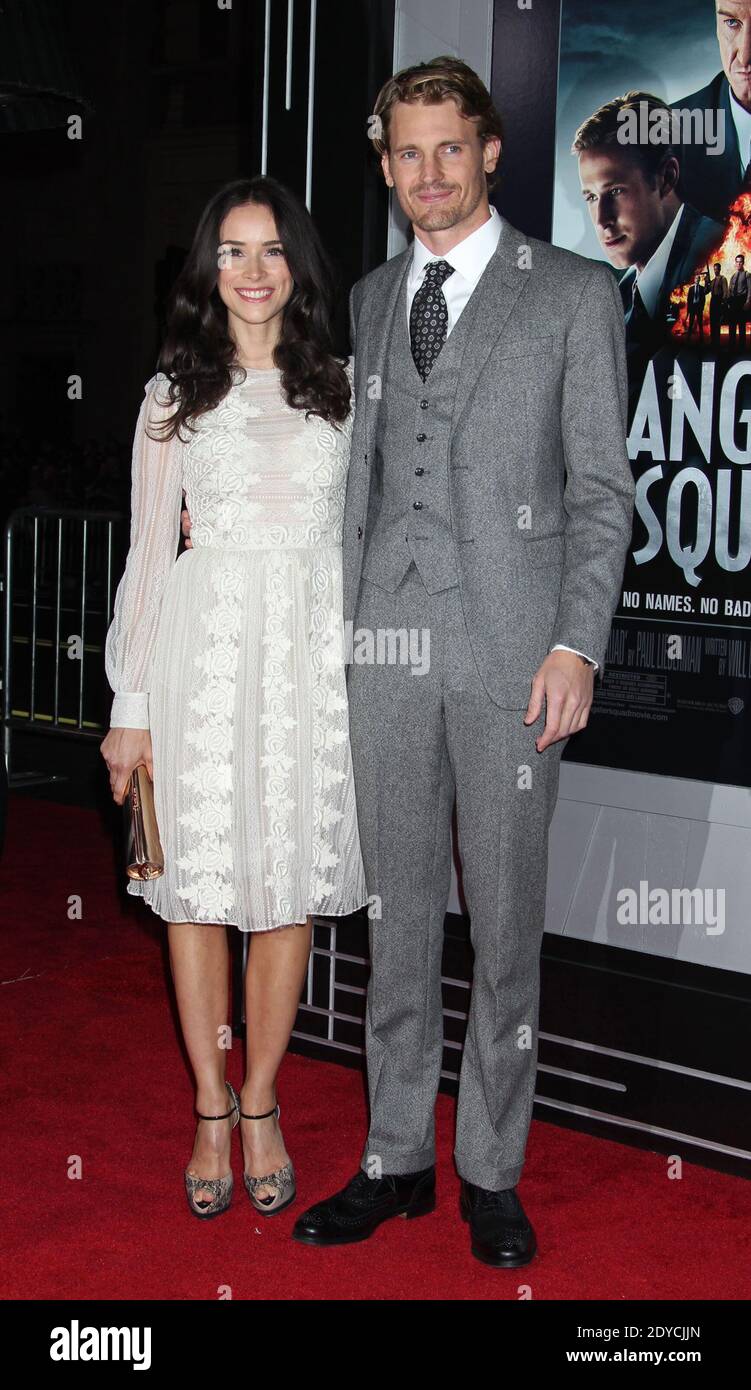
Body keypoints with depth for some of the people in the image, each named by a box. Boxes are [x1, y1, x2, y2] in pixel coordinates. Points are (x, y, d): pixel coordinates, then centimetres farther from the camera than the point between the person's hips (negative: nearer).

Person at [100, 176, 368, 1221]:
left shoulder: (344, 386, 10)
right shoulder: (174, 395, 7)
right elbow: (149, 553, 5)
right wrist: (130, 706, 0)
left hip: (311, 652, 1)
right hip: (204, 645, -1)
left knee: (289, 886, 4)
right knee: (199, 884, 2)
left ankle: (260, 1105, 18)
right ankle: (211, 1110, 17)